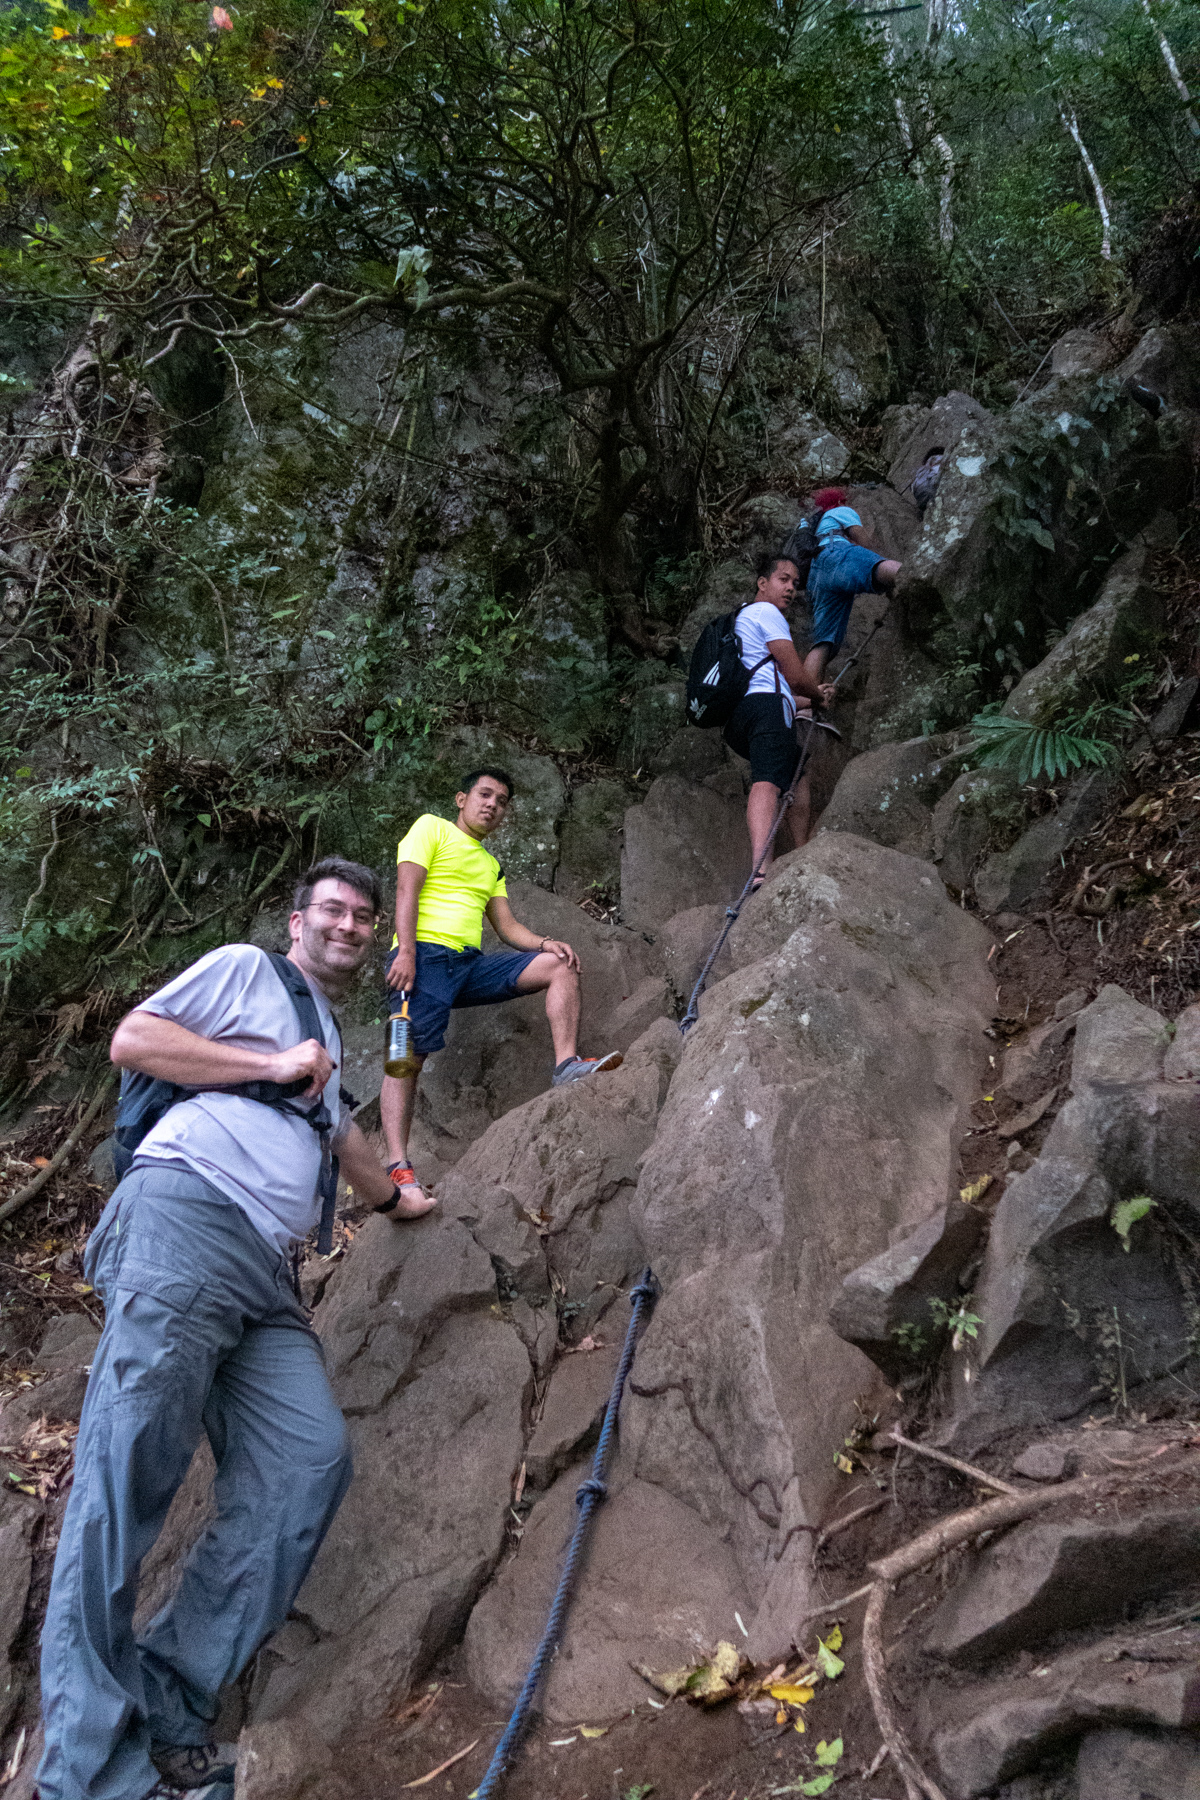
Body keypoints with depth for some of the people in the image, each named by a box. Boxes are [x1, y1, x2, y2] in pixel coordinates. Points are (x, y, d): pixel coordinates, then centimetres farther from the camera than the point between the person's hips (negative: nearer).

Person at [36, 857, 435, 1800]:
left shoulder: (329, 1035, 35)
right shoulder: (246, 969, 13)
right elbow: (131, 1039, 1)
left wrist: (393, 1197, 65)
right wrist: (275, 1066, 2)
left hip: (269, 1269, 7)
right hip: (186, 1211, -7)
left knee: (310, 1456, -15)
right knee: (135, 1454, -19)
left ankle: (170, 1717, -13)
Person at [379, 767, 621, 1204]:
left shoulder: (490, 865, 28)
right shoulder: (432, 828, 8)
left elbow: (507, 927, 19)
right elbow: (406, 889, -5)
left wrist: (544, 943, -2)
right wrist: (406, 952, -18)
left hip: (471, 964, 7)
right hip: (425, 955, -6)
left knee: (560, 963, -8)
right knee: (407, 1056, -17)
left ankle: (567, 1065, -18)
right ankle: (398, 1167, -20)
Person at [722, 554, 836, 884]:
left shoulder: (740, 618, 36)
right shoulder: (766, 612, 5)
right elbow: (794, 675, -1)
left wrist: (812, 695, 45)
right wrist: (818, 696, 19)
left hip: (737, 719, 10)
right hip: (767, 706, -10)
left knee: (798, 772, 27)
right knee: (767, 783, -28)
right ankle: (761, 873, -49)